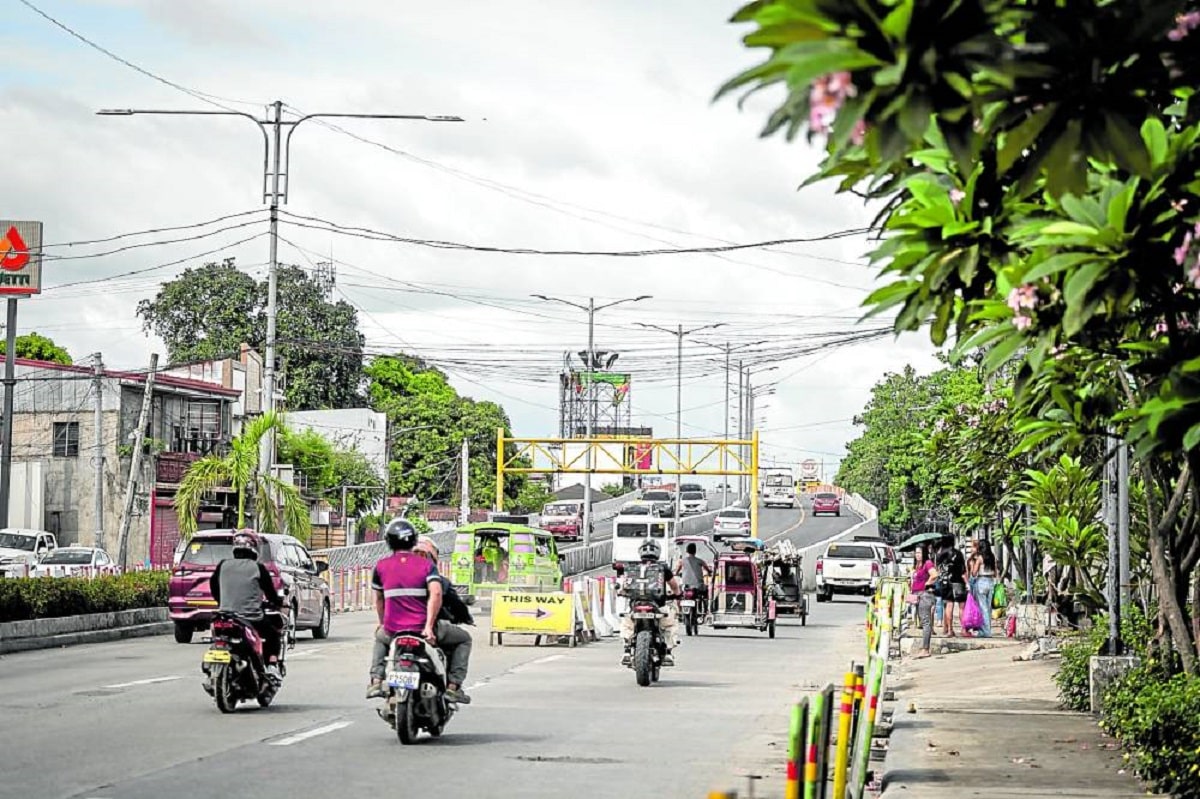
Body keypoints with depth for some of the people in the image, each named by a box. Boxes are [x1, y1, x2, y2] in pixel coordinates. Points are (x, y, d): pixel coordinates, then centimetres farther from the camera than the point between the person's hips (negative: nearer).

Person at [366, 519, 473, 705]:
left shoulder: (381, 566, 6)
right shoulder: (426, 565, 0)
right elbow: (436, 594, -16)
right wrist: (429, 626, -17)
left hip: (393, 630, 3)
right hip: (423, 627, -3)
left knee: (380, 638, 39)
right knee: (463, 639, 20)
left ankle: (376, 681, 22)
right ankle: (452, 687, 7)